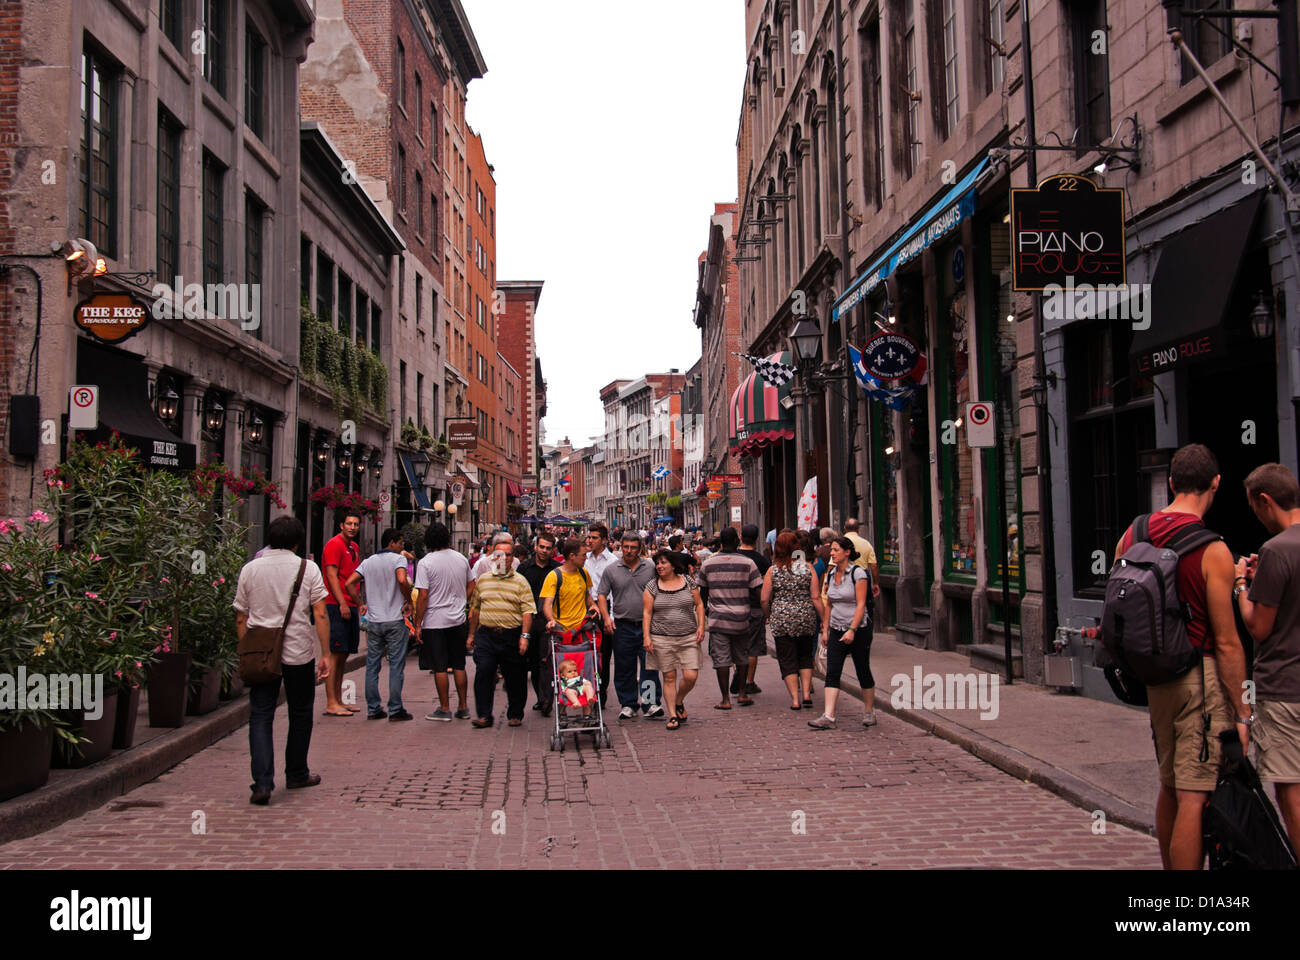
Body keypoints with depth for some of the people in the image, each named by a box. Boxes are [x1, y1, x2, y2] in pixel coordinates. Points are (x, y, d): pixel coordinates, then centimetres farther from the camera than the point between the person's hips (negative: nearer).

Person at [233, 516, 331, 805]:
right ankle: (297, 774, 27)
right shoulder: (307, 568, -3)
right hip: (298, 653, -1)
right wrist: (325, 654, -4)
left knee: (260, 717, 2)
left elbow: (241, 619, 7)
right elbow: (320, 614, -8)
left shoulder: (250, 569, 5)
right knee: (300, 715, 15)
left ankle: (262, 782, -11)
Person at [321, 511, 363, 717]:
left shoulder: (354, 547, 19)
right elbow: (331, 576, -14)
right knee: (335, 654, -9)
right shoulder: (334, 545, -8)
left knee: (343, 655, 11)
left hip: (349, 607, 9)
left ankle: (339, 701, 17)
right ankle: (331, 704, -8)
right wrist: (342, 603, -19)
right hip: (336, 606, -9)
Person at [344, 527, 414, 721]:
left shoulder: (368, 561, 11)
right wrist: (408, 599, -9)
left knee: (372, 666, 10)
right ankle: (395, 709, 0)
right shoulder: (398, 559, -5)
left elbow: (349, 584, 4)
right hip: (394, 620, -5)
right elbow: (402, 580, -24)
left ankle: (373, 708, 12)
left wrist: (360, 604, 11)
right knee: (396, 666, 0)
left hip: (373, 621, 5)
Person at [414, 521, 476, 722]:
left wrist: (417, 623, -9)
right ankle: (463, 707, 17)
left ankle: (444, 709, 7)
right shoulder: (461, 559, 4)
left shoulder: (425, 563, -13)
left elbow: (423, 596, -15)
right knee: (459, 665, 13)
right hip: (458, 620, 5)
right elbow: (471, 586, 12)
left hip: (434, 622, -5)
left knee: (439, 668, 2)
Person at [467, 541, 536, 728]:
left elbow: (527, 611, -5)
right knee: (483, 673, -8)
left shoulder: (520, 582, 2)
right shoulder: (482, 580, 12)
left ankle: (515, 714, 19)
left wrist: (524, 636, -14)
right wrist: (471, 634, 17)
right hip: (486, 634, 2)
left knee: (514, 677, 5)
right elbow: (475, 609, 18)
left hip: (512, 636, -2)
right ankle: (484, 715, -1)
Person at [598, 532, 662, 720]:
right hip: (622, 626, 1)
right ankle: (628, 705, 14)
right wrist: (606, 617, -6)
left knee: (649, 665, -4)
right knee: (624, 668, 5)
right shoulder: (611, 571, 6)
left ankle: (651, 704, -1)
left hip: (647, 625, -1)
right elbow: (602, 595, 7)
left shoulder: (651, 568, 5)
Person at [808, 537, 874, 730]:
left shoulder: (858, 573, -11)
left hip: (858, 629, -5)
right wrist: (825, 629, 11)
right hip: (837, 630, 5)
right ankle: (828, 717, -12)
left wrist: (852, 630, -22)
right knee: (832, 673, -6)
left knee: (863, 672, 5)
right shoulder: (830, 574, 8)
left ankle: (869, 712, 22)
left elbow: (861, 604, -15)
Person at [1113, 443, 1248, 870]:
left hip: (1154, 678, 7)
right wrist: (1242, 715, -7)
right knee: (1196, 798, -4)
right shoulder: (1212, 551, -14)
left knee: (1170, 789, 19)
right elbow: (1226, 642, -13)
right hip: (1200, 676, -7)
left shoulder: (1132, 535, 4)